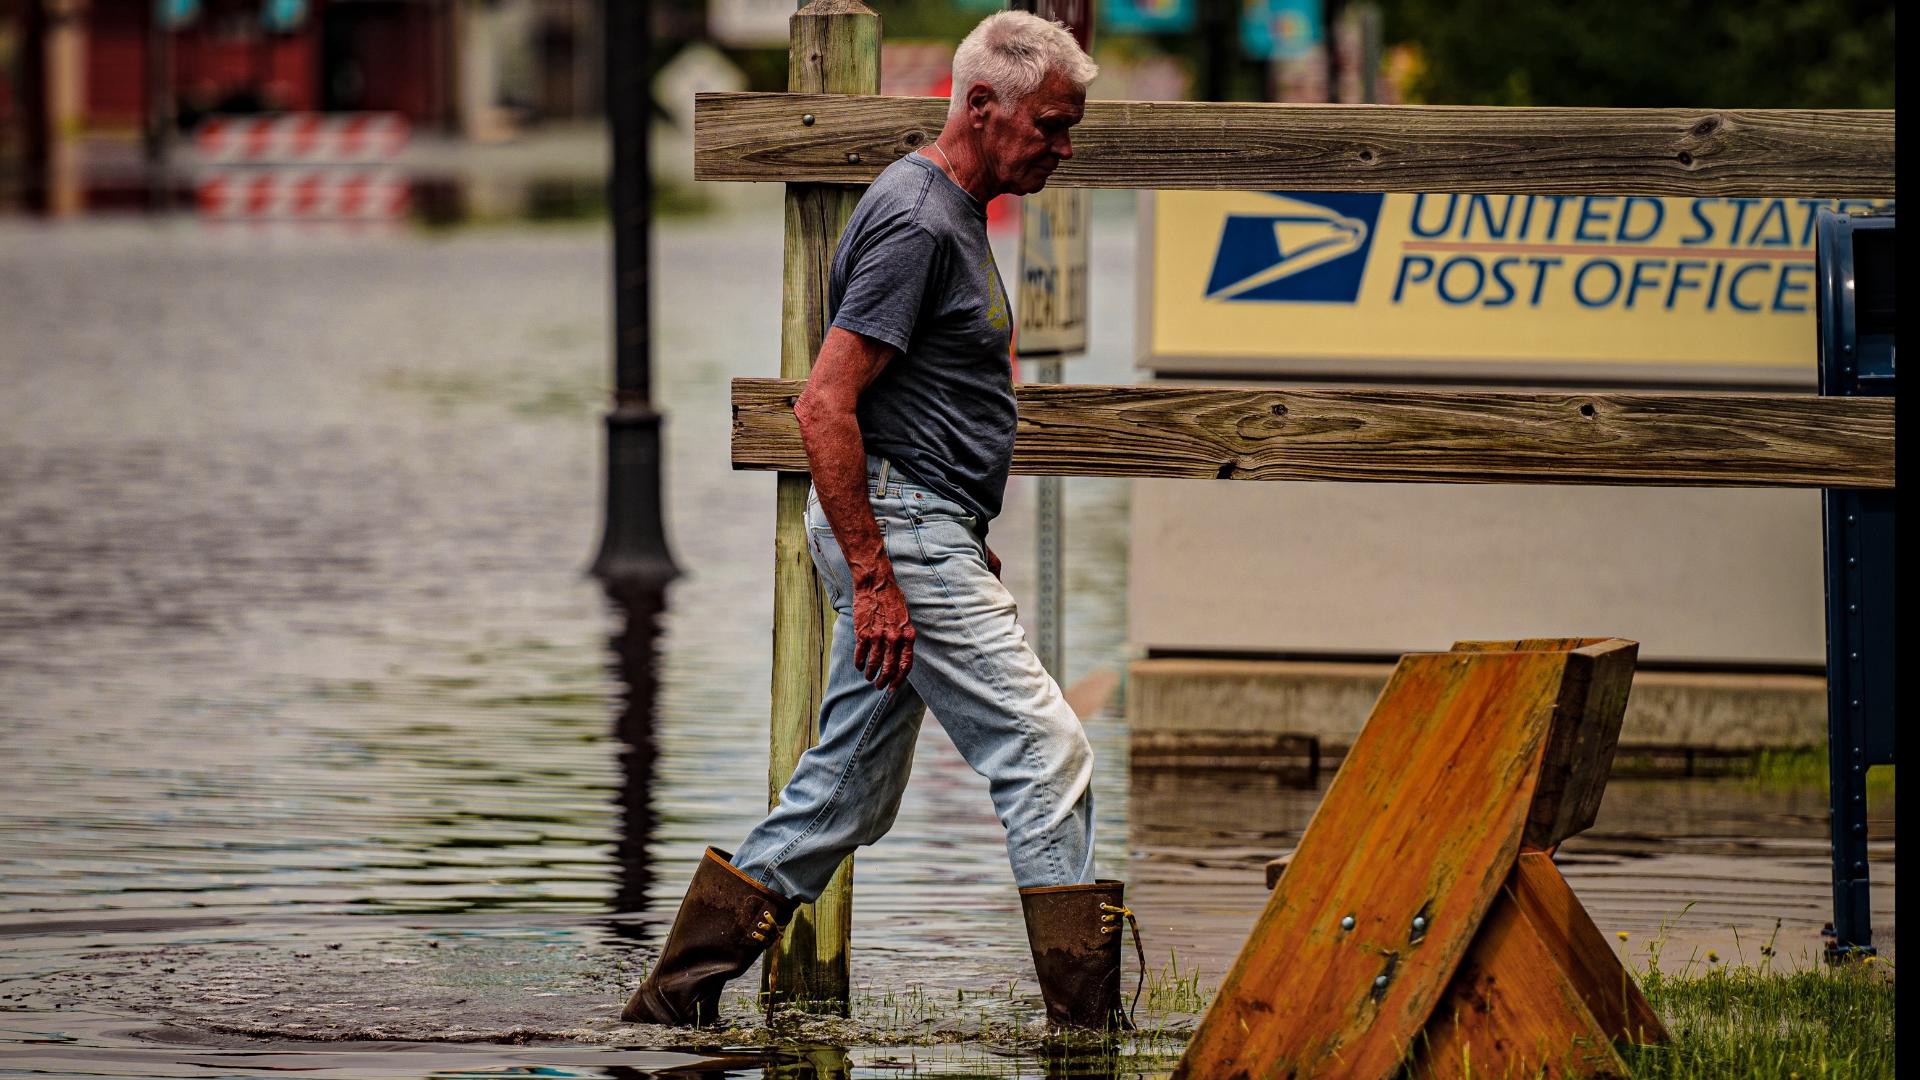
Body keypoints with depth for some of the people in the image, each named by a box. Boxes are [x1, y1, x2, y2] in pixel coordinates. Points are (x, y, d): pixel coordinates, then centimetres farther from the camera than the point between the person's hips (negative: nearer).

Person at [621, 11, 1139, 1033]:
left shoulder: (950, 212, 16)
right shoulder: (914, 221, -16)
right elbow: (825, 405, -22)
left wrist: (968, 544, 25)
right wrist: (875, 579, -23)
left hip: (902, 534, 10)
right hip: (897, 532, -10)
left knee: (846, 788, 11)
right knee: (1045, 757, -9)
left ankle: (678, 990, 14)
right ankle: (1088, 1021, -7)